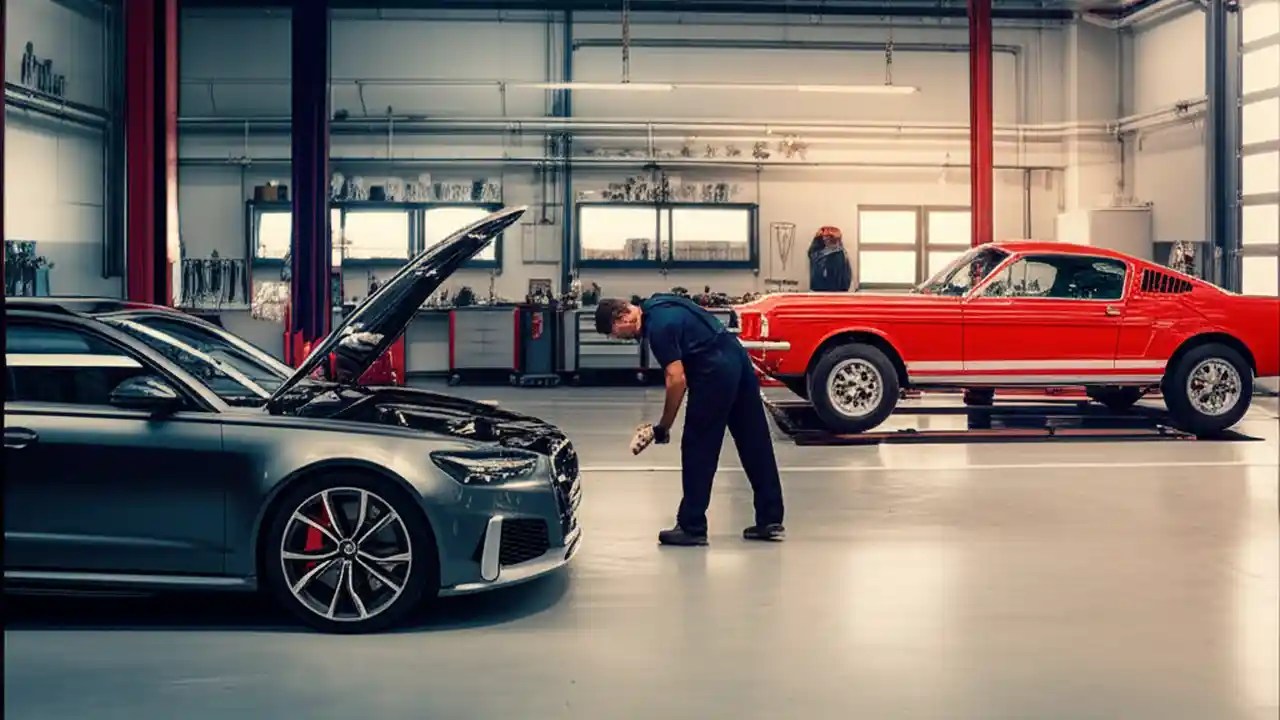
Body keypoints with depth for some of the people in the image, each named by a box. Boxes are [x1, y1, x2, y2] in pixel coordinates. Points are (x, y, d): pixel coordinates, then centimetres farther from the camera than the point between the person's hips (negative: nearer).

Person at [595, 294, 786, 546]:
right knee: (756, 444, 9)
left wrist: (663, 427, -8)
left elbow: (677, 379, -17)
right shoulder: (657, 306, 12)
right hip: (738, 359, 10)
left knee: (698, 451, 0)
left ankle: (692, 528, 6)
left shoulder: (658, 326, -16)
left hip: (716, 372, -10)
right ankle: (771, 521, 14)